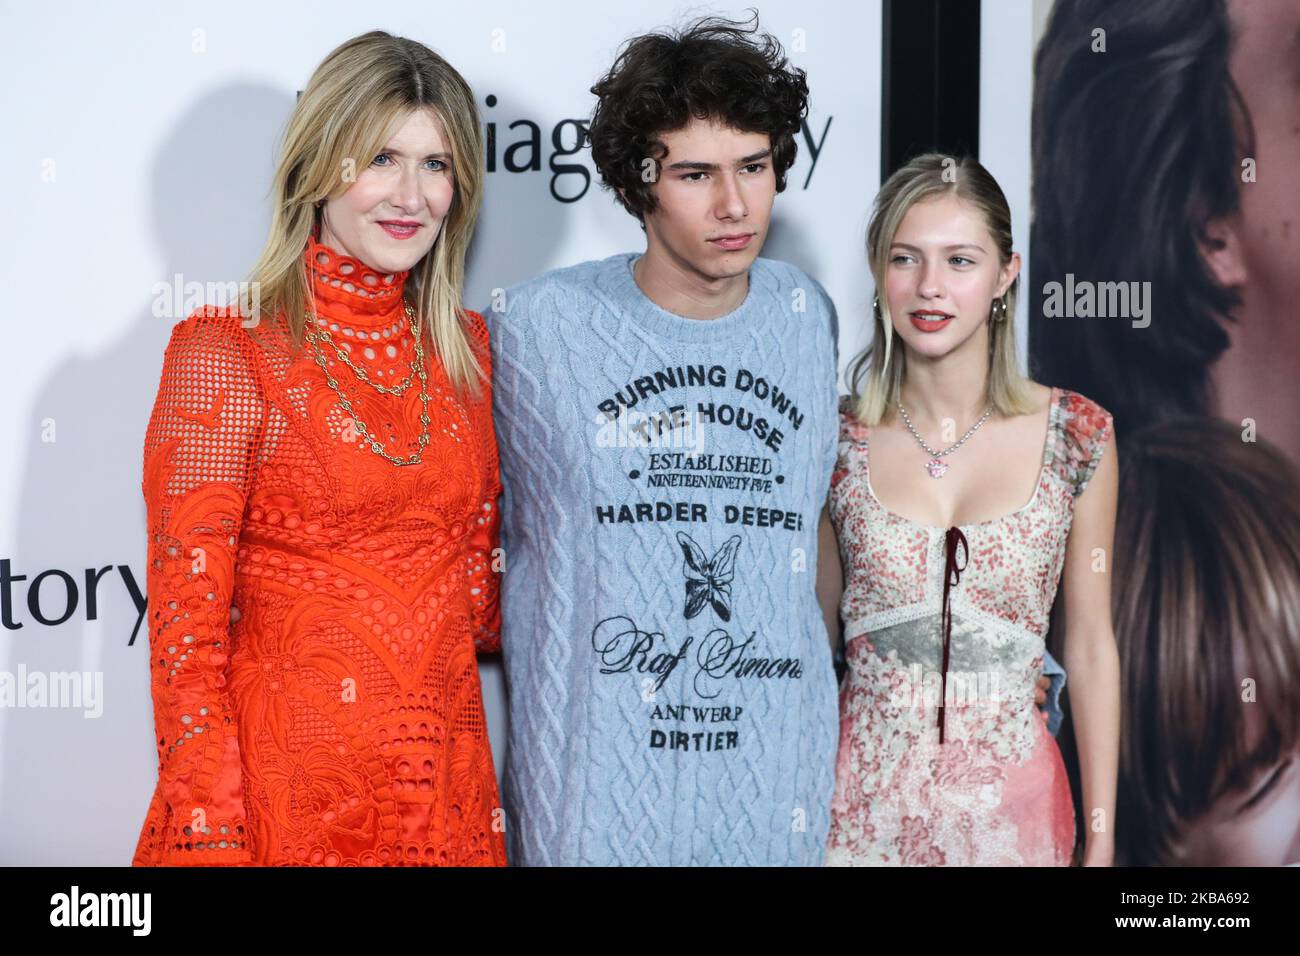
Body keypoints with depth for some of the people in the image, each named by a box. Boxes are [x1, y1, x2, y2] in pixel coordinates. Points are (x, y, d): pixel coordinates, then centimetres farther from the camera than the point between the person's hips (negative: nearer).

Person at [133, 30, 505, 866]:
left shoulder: (467, 349, 6)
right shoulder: (226, 356, -9)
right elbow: (187, 622, -11)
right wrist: (210, 836, -15)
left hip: (449, 790, 5)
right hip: (286, 788, -4)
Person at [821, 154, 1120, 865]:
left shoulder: (1079, 436, -5)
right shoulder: (835, 440, -4)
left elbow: (1090, 648, 0)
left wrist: (1101, 839, 0)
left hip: (1010, 803, 0)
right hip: (863, 799, 0)